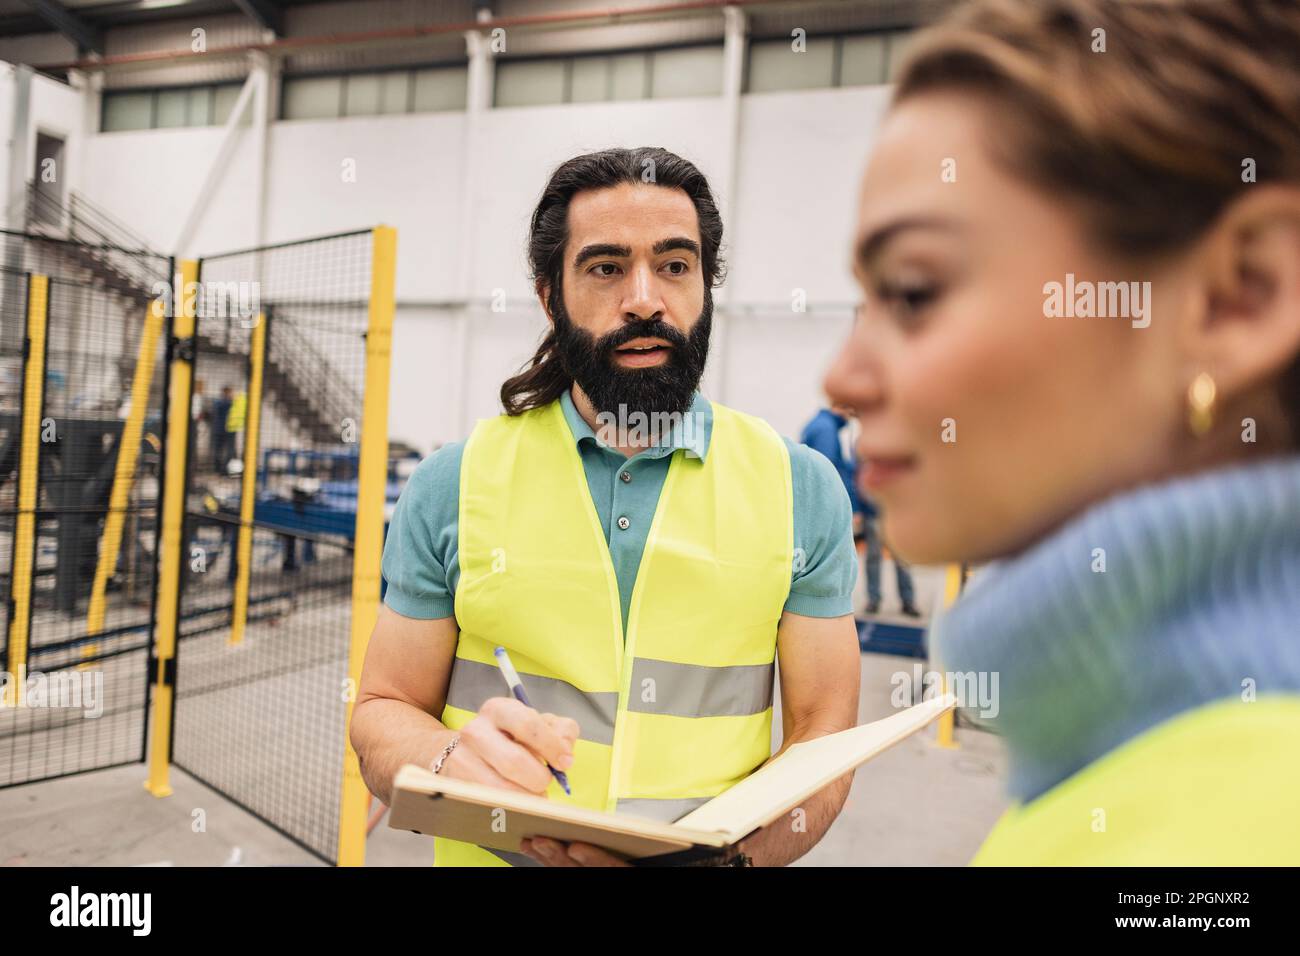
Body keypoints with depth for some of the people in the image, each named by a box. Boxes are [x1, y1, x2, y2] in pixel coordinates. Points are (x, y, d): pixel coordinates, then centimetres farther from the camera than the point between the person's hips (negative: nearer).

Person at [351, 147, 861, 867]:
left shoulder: (801, 489, -1)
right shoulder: (451, 485, -2)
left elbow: (821, 727, 1)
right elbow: (384, 713, 2)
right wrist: (452, 760, -19)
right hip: (488, 850, 2)